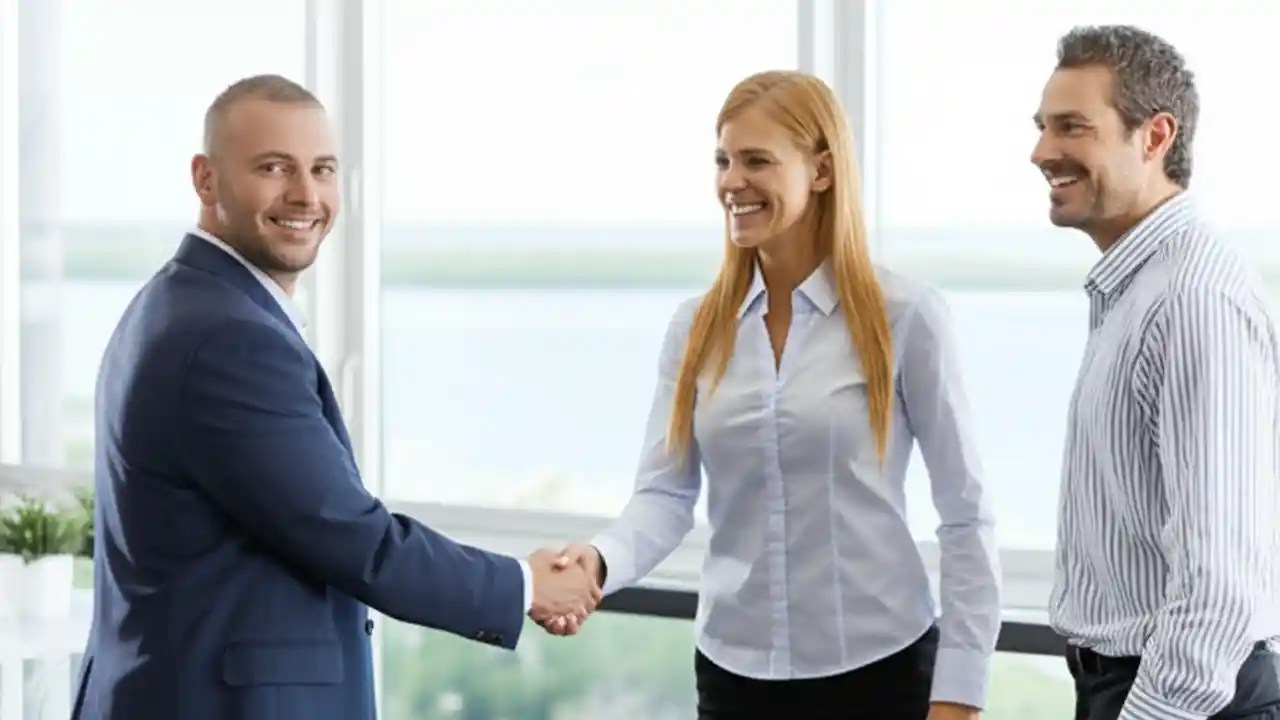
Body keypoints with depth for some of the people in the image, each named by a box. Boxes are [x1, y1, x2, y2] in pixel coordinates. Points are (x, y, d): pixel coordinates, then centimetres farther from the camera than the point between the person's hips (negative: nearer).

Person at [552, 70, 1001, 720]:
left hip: (877, 666, -3)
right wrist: (601, 560, -22)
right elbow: (665, 493, -1)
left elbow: (966, 514, -4)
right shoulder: (696, 328, 5)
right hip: (735, 667, 3)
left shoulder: (903, 317, -5)